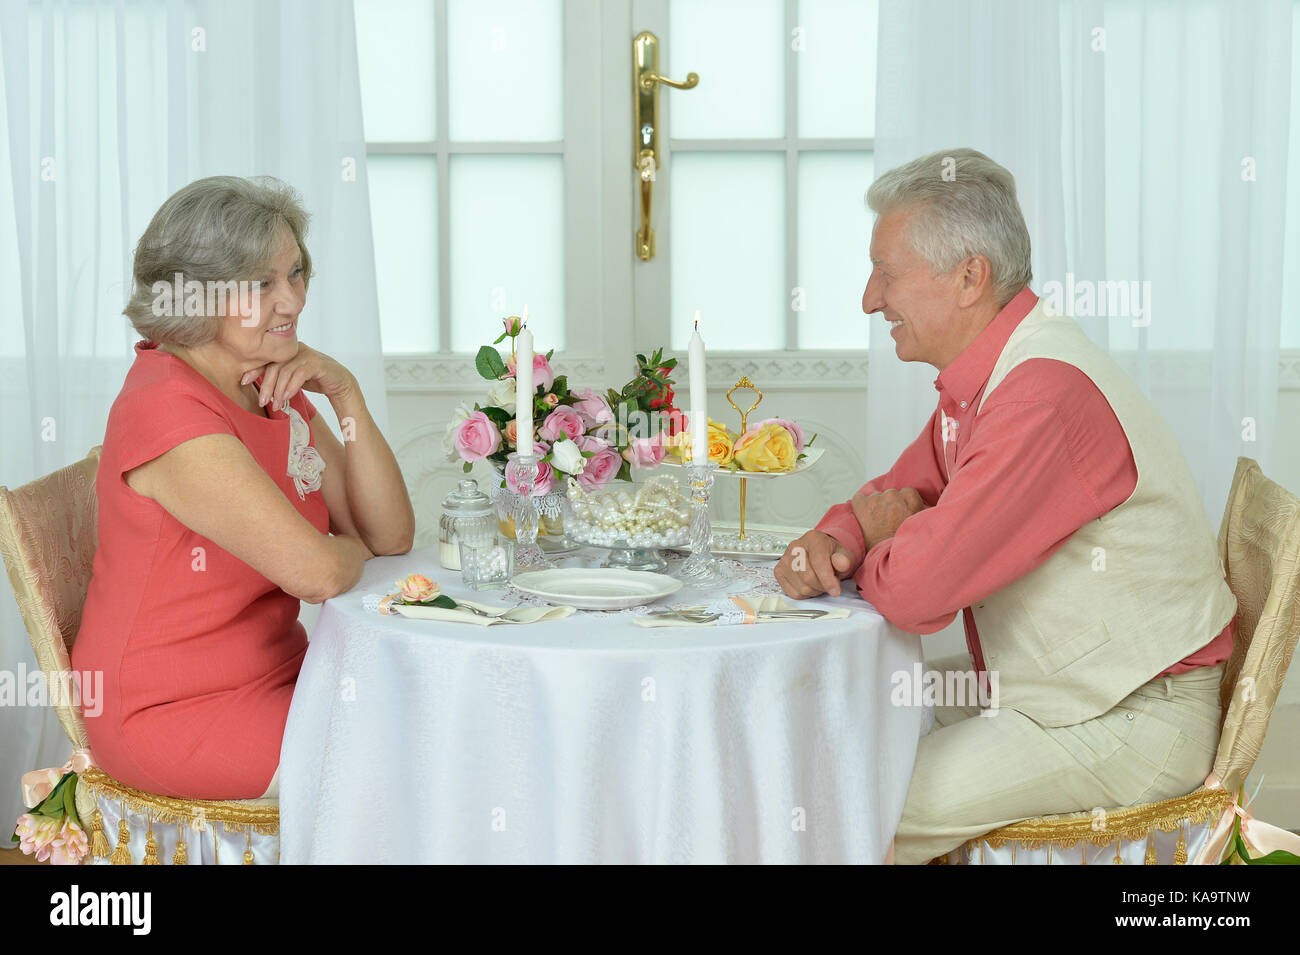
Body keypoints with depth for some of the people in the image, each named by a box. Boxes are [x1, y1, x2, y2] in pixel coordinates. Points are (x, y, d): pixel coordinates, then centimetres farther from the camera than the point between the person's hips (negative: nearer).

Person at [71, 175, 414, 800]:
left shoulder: (277, 388, 6)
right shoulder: (168, 411, -23)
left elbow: (391, 536, 2)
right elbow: (316, 573, -28)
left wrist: (345, 393, -8)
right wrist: (351, 551, -5)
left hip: (274, 673, 8)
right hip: (175, 715, -8)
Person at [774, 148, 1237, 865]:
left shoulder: (1047, 395, -29)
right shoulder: (987, 372, 5)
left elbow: (914, 591, -31)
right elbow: (896, 496, 16)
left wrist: (882, 543, -6)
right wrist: (832, 540, -7)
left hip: (1129, 725, -10)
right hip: (1036, 684, 10)